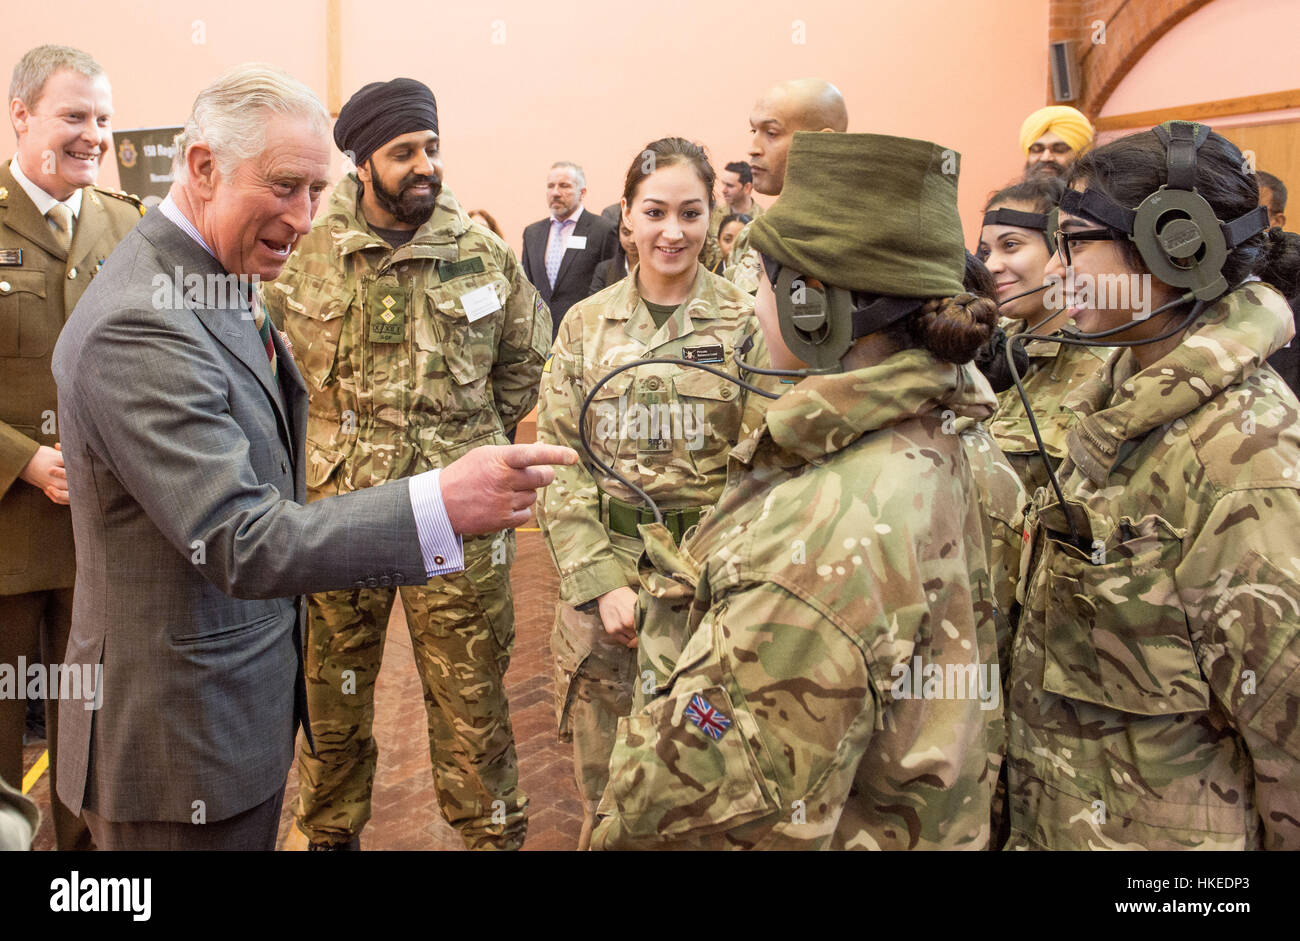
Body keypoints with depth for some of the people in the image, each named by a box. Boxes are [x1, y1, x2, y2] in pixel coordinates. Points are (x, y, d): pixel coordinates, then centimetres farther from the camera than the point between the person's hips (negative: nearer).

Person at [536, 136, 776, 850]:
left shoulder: (747, 323, 0)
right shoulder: (586, 323, 6)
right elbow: (557, 464, 3)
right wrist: (603, 581, -9)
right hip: (600, 586, 2)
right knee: (606, 795, 10)